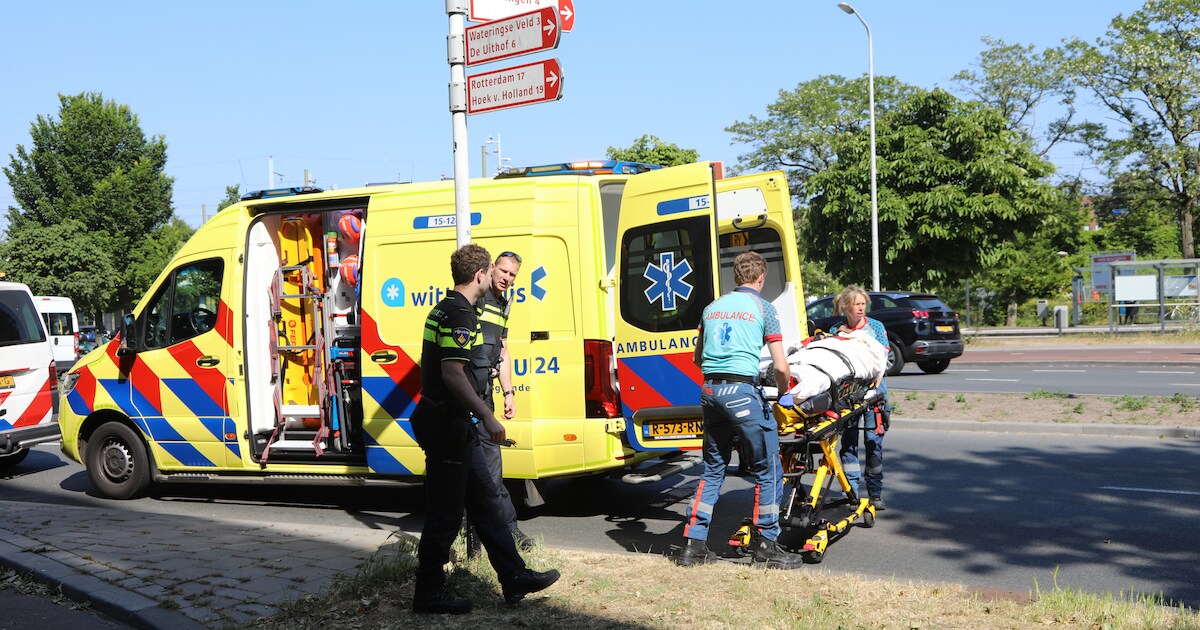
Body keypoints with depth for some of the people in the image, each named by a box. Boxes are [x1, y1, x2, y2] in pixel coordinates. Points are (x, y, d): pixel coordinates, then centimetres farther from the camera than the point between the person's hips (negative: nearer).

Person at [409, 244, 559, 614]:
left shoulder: (444, 309, 15)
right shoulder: (461, 314, -17)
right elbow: (452, 373, -26)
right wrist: (487, 417, -23)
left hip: (453, 423, 11)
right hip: (448, 425, -11)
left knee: (483, 500, 14)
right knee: (445, 513, -1)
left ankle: (515, 578, 21)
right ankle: (429, 594, 11)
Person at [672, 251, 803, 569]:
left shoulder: (712, 307, 17)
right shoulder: (763, 308, 1)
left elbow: (697, 358, 25)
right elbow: (780, 367, -4)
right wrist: (785, 388, 14)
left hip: (710, 390, 6)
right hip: (743, 392, -6)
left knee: (712, 469, 15)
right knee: (767, 469, 6)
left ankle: (693, 544, 14)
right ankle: (765, 545, 10)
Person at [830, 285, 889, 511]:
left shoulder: (876, 326, 6)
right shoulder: (836, 329, 7)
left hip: (872, 385, 0)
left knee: (874, 439, -1)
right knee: (848, 439, -2)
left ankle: (875, 492, 9)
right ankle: (852, 493, 5)